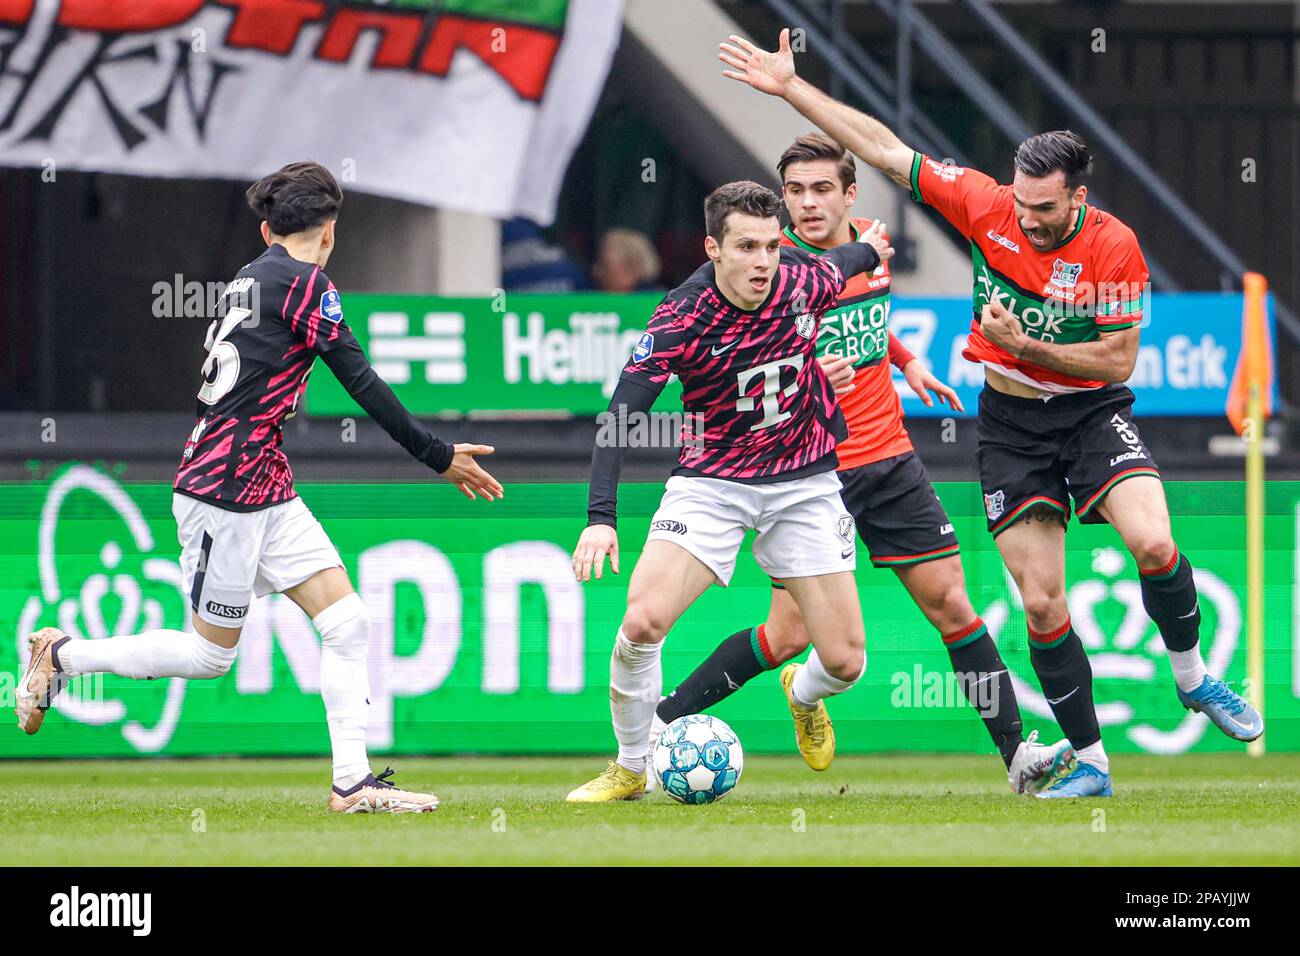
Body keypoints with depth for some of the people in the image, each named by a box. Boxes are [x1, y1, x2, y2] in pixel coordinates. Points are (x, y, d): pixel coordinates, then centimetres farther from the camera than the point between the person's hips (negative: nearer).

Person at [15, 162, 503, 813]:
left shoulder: (248, 280, 11)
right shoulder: (304, 282, -13)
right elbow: (363, 385, -15)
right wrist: (438, 457, -9)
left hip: (267, 491, 9)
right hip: (224, 492, -9)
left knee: (348, 624, 0)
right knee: (212, 654, 3)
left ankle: (353, 782, -1)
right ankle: (62, 655, 17)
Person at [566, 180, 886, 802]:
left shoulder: (805, 281, -12)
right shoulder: (682, 319, -23)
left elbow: (840, 266, 13)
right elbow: (622, 414, -23)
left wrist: (871, 250, 37)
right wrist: (600, 517, -34)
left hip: (804, 482, 3)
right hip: (710, 482, -3)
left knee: (845, 662, -2)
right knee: (642, 618, -23)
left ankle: (804, 696, 38)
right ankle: (630, 768, 1)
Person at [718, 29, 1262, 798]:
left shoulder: (1115, 249, -16)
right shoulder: (986, 207, -10)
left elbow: (1118, 361, -12)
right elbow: (884, 149, -6)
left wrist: (1024, 345, -20)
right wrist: (790, 87, -7)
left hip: (1094, 412, -2)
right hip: (1011, 423, 2)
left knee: (1152, 542, -26)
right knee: (1041, 603, -3)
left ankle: (1192, 677, 1)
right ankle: (1090, 764, 8)